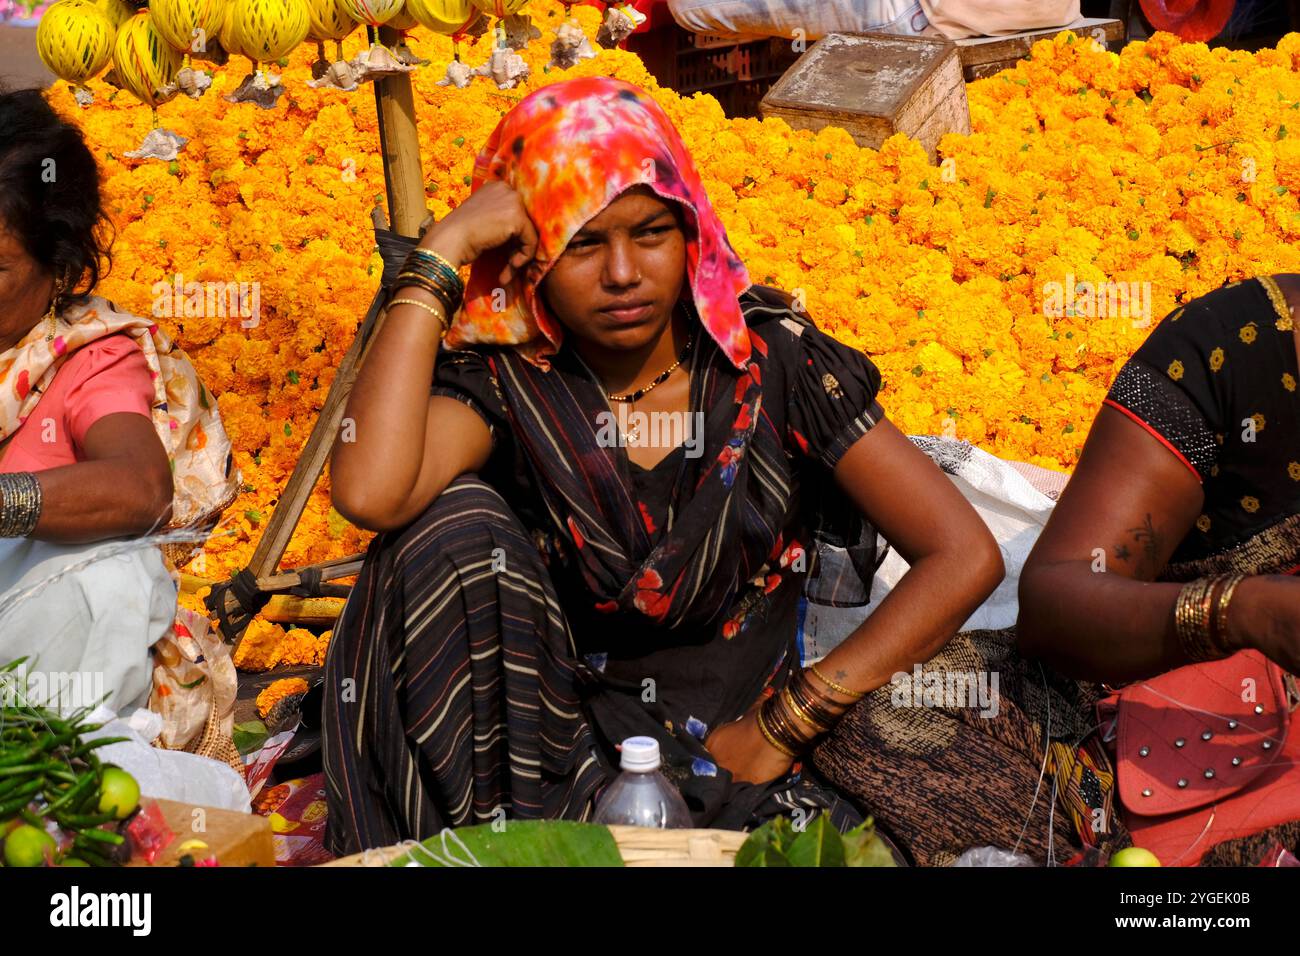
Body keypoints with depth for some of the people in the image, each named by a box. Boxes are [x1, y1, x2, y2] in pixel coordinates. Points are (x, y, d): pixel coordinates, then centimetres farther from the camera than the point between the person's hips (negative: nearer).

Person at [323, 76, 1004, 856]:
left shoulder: (766, 359, -4)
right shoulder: (505, 380, -4)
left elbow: (967, 557, -7)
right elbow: (369, 493, -28)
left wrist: (785, 728, -11)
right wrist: (441, 254, -18)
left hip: (732, 752, -2)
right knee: (455, 520, -21)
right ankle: (462, 845, -13)